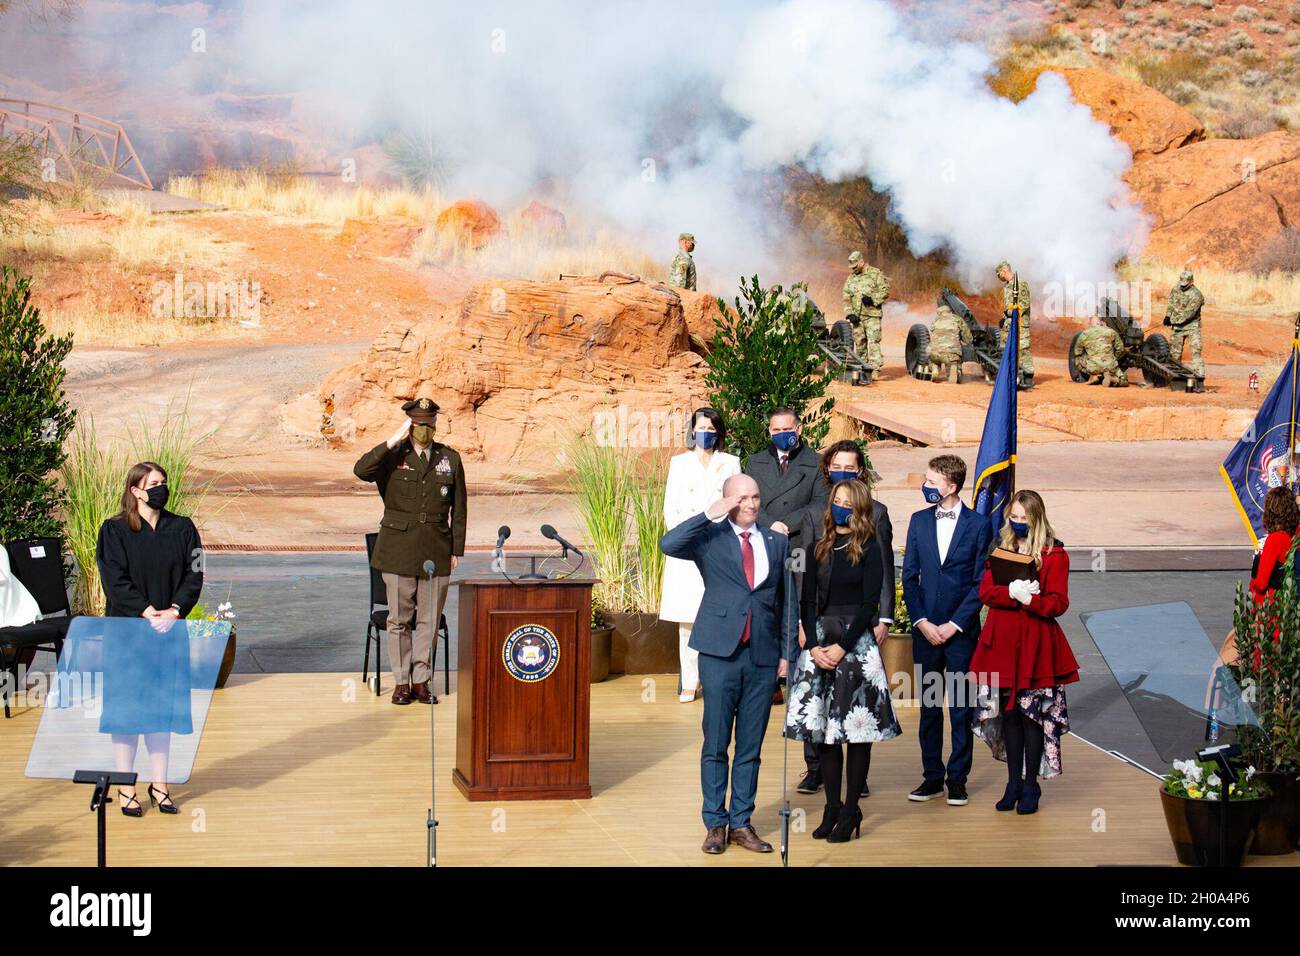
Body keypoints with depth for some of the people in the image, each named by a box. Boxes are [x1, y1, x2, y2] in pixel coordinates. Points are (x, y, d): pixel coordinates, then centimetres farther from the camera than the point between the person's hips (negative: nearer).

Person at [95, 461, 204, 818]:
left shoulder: (182, 529, 6)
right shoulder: (114, 531, -3)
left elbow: (194, 575, 1)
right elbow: (114, 580, -10)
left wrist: (174, 610, -14)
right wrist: (147, 612, -19)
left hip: (169, 629, 3)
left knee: (162, 707, 6)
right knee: (126, 707, 1)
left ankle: (159, 784, 13)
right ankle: (125, 787, 8)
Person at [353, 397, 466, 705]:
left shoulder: (450, 459, 8)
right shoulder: (392, 456, 2)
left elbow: (458, 509, 10)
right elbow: (361, 470, -19)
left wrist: (456, 550, 6)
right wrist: (394, 440, -19)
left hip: (437, 552, 2)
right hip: (399, 550, -2)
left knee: (429, 620, 4)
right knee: (399, 619, 2)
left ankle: (421, 681, 13)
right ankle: (401, 682, 11)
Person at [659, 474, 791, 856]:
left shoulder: (777, 542, 12)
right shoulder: (710, 536, 2)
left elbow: (786, 601, 14)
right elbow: (668, 544, -17)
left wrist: (787, 652, 8)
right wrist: (710, 515, -15)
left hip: (764, 656, 3)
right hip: (720, 653, -3)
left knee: (751, 747, 8)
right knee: (715, 744, 2)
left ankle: (741, 823, 15)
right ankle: (715, 824, 10)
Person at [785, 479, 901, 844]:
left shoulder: (869, 549, -1)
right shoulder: (818, 548, 11)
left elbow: (869, 603, -7)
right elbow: (807, 601, 7)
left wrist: (842, 646, -13)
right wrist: (813, 646, -6)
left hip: (856, 643, -4)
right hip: (819, 641, 4)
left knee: (856, 727, -2)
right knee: (823, 724, 3)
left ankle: (851, 811, 3)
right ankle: (832, 807, 10)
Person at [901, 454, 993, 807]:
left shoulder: (978, 524, -3)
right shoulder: (919, 521, 7)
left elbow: (981, 582, -4)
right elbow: (909, 576, 7)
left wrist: (954, 625, -9)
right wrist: (921, 622, -4)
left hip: (961, 630, -3)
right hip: (925, 629, 3)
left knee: (961, 707, 2)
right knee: (929, 705, 7)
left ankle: (958, 778, 10)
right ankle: (932, 776, 16)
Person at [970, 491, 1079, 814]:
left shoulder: (1054, 555, -1)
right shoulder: (1001, 550, 12)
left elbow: (1058, 604, -7)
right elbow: (985, 591, 0)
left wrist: (1027, 598, -21)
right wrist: (1012, 592, -17)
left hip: (1036, 643, -4)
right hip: (1002, 641, 4)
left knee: (1032, 714, -1)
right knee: (1008, 713, 7)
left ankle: (1030, 785, 9)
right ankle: (1013, 783, 16)